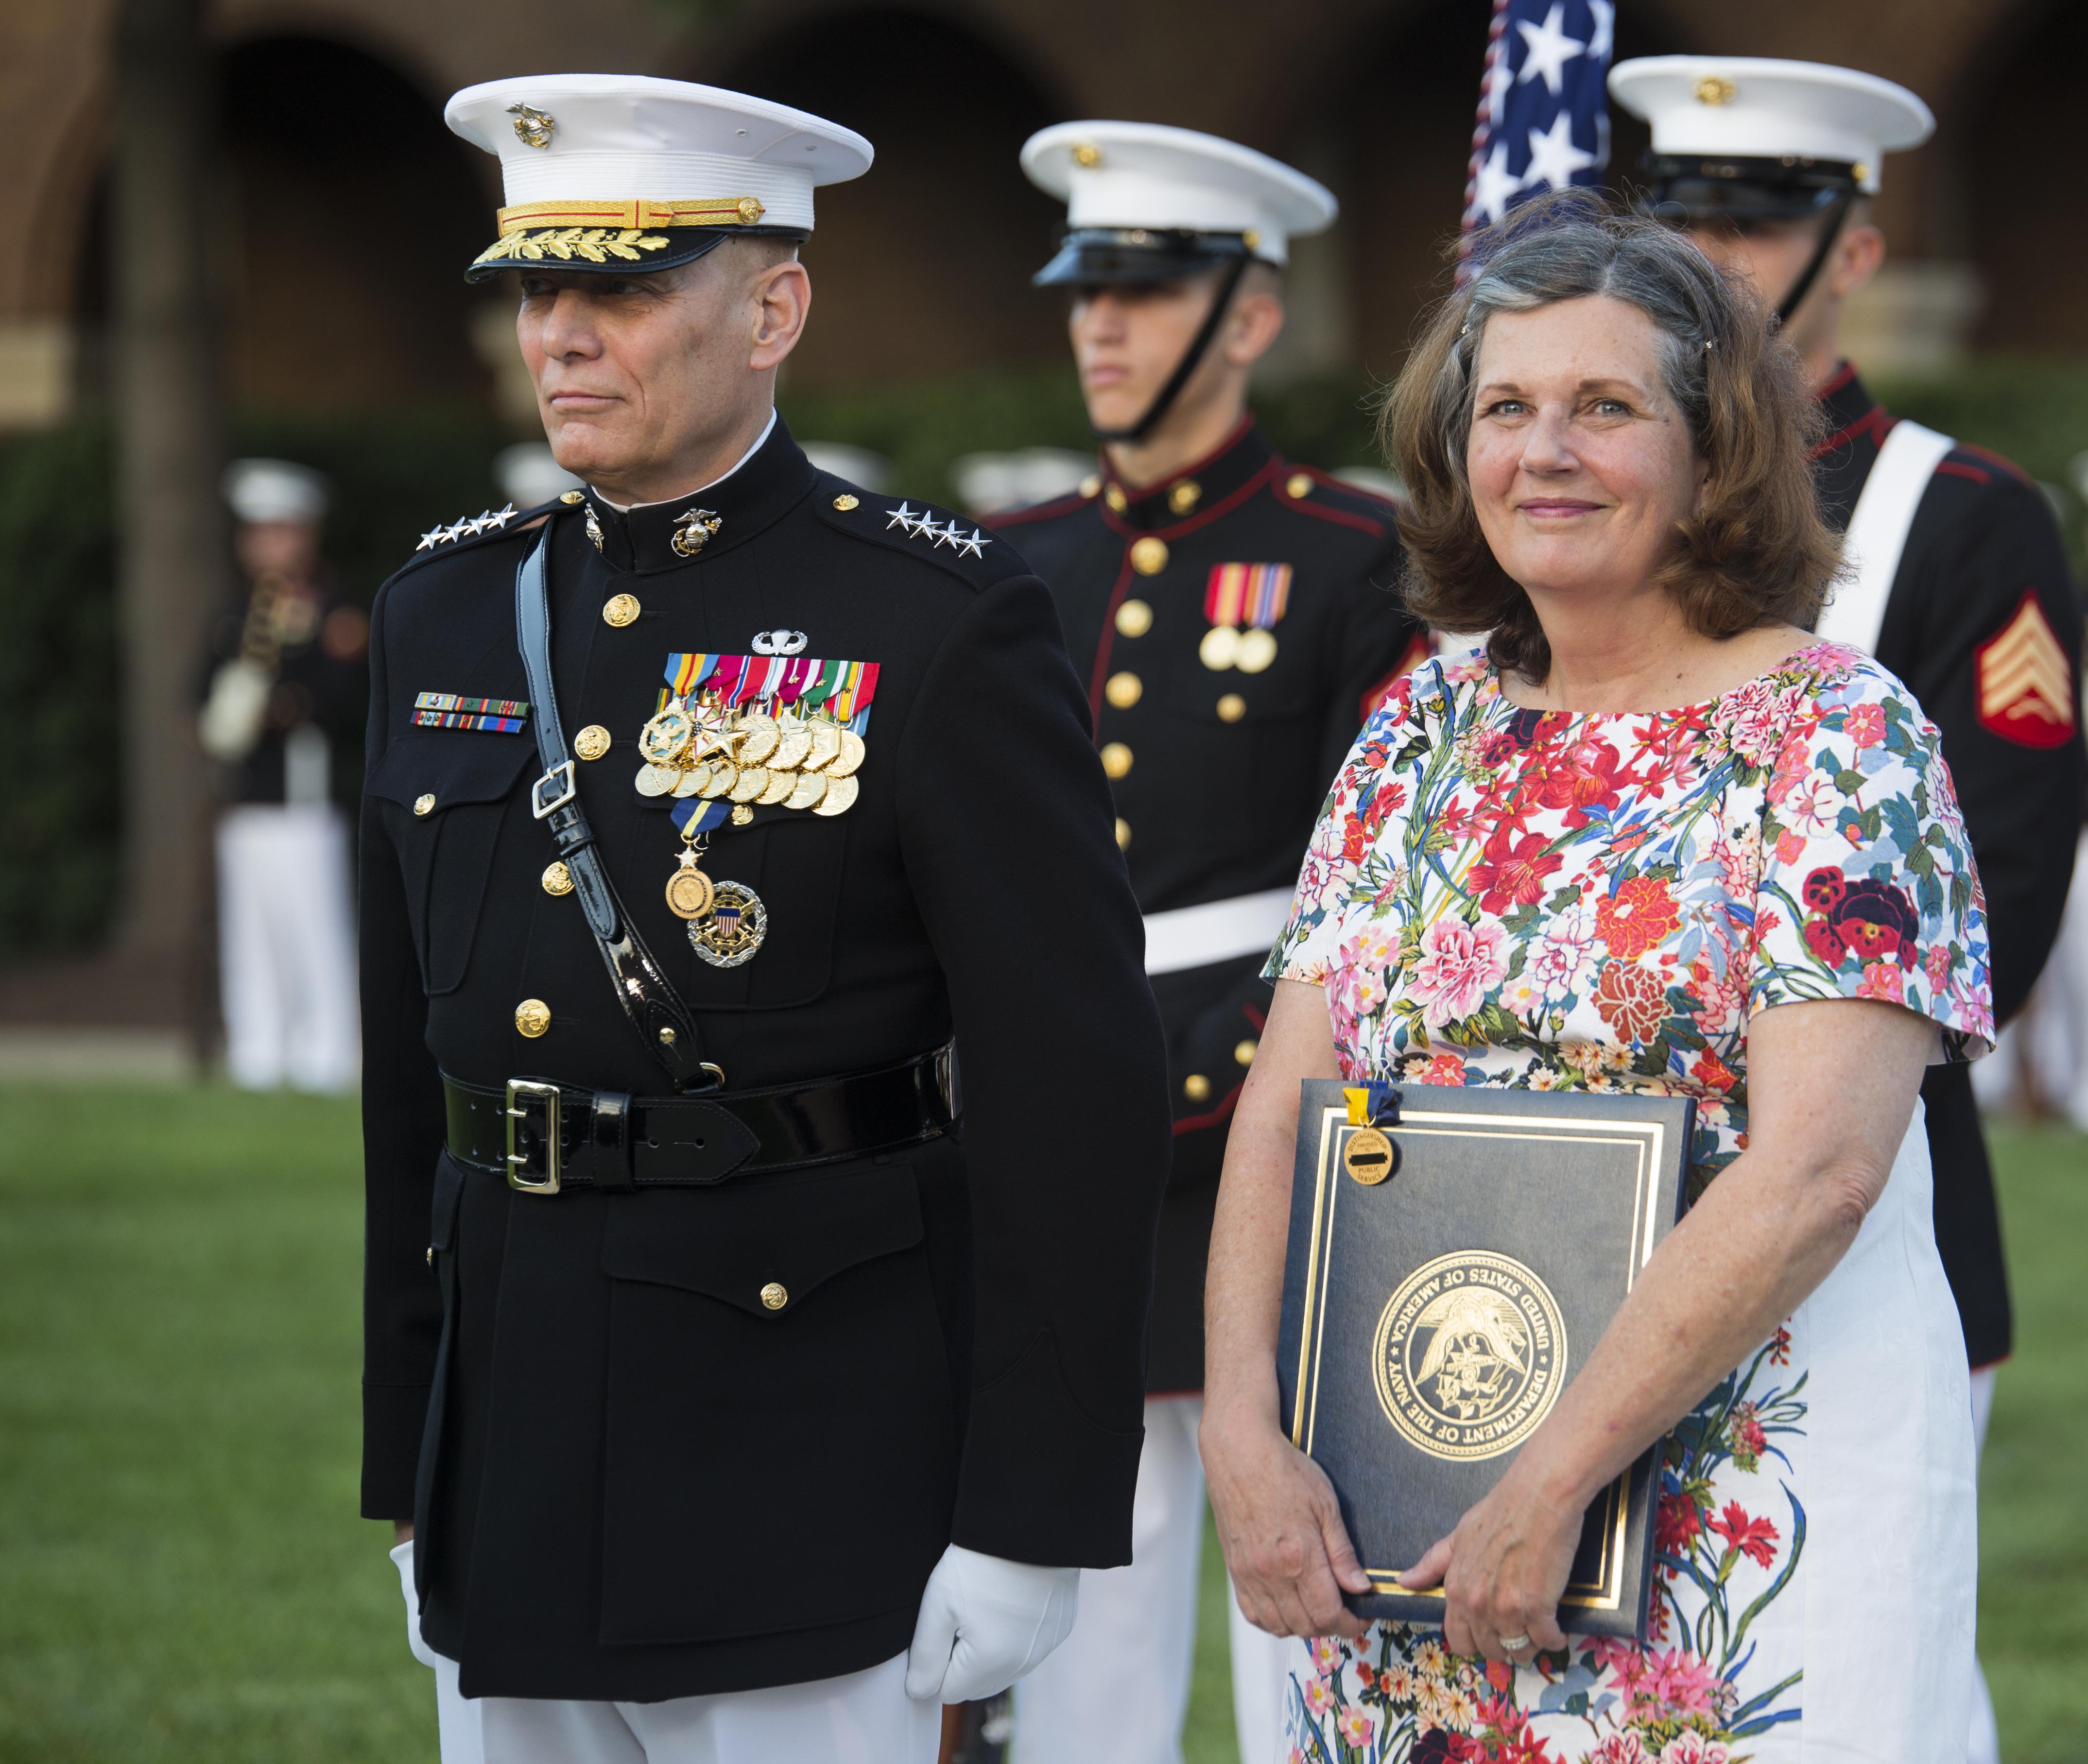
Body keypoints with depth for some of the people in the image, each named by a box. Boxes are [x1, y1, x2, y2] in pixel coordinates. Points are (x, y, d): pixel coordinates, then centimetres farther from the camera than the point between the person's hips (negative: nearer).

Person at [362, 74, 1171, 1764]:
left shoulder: (939, 627, -8)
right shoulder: (447, 619, 10)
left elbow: (1075, 1088, -10)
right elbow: (410, 1070, 15)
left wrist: (1029, 1522, -13)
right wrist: (409, 1483, 15)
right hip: (517, 1479, 6)